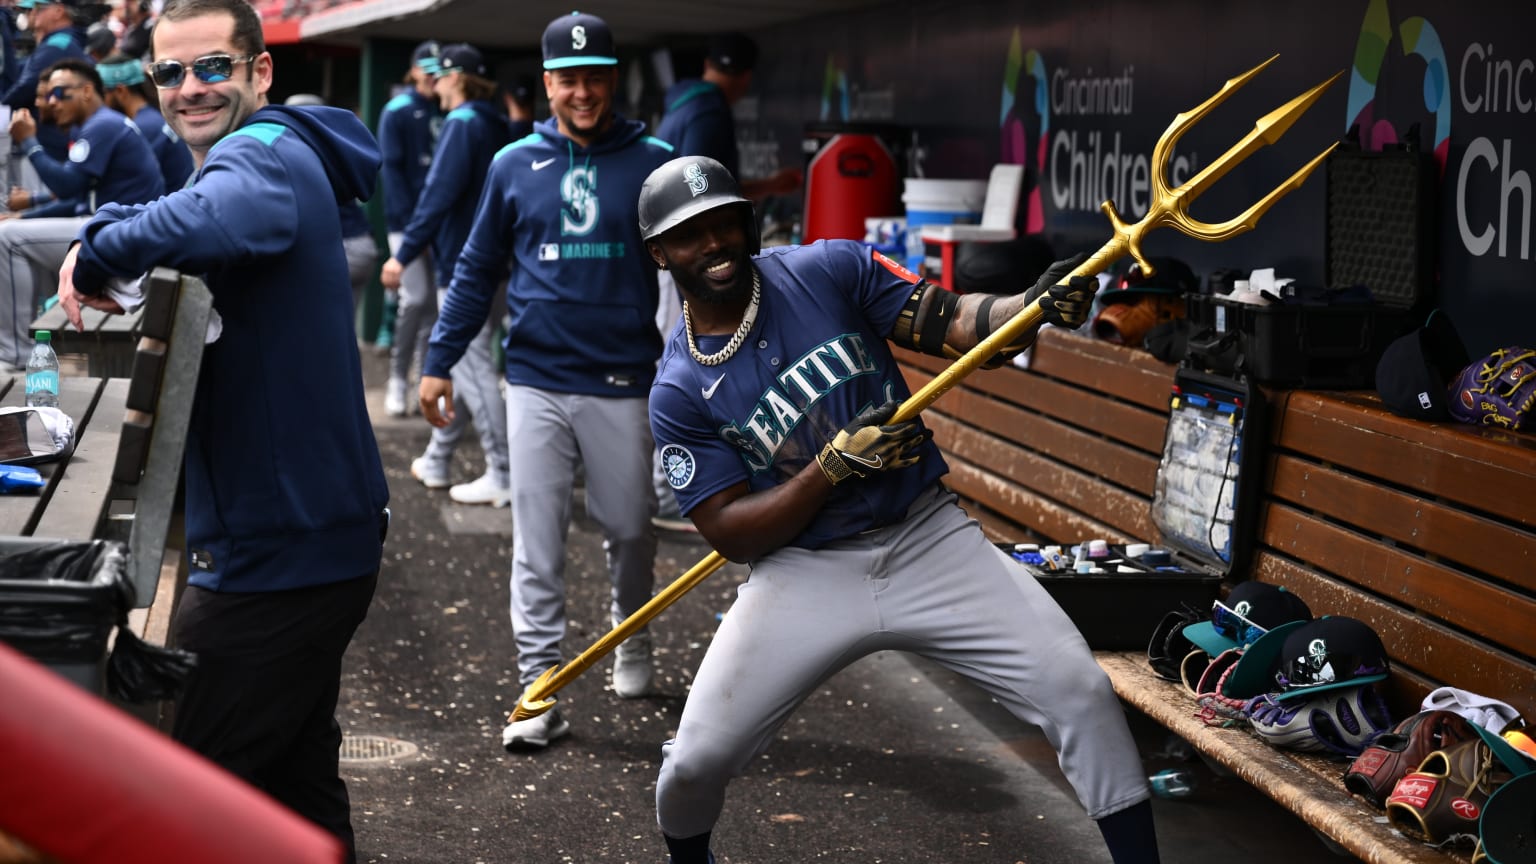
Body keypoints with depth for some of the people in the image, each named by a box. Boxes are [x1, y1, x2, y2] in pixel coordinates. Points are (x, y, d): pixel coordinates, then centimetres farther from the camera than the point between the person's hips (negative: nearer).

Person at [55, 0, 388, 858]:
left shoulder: (264, 154, -17)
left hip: (276, 551, -10)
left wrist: (99, 253, -27)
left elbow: (225, 221, -41)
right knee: (297, 775, 21)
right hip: (319, 531, 10)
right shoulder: (287, 161, 17)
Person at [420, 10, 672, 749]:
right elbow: (476, 271, 11)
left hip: (624, 383, -1)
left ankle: (632, 640, 38)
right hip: (536, 381, 1)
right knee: (536, 541, -1)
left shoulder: (653, 164, 0)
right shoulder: (514, 166, 5)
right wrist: (439, 361, 6)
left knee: (628, 528, 11)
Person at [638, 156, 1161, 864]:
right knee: (695, 761, -8)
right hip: (805, 573, -1)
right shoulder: (679, 391, -4)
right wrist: (831, 467, -22)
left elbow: (958, 324, -7)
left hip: (929, 540, 1)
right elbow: (732, 535, -9)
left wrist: (1034, 305, -28)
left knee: (1078, 690, -12)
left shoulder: (831, 270, -2)